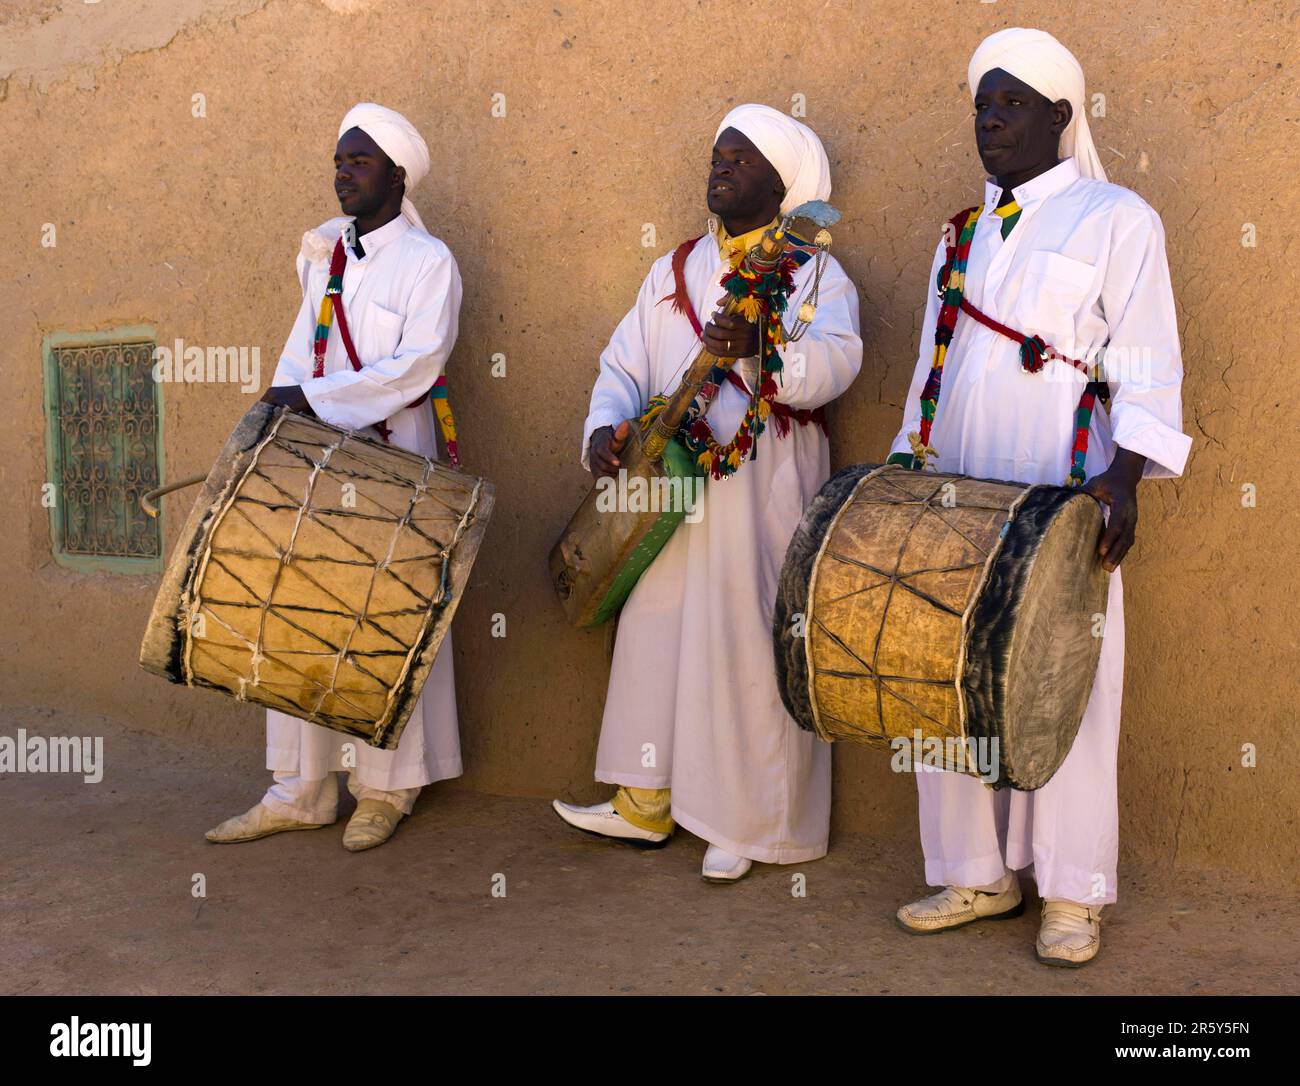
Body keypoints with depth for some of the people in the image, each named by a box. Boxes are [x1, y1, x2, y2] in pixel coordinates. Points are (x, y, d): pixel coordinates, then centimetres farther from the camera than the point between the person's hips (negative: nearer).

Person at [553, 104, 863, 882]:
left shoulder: (813, 273, -1)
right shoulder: (674, 273, 17)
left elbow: (834, 364, -20)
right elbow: (624, 364, 11)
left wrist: (759, 348, -38)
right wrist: (607, 426, -9)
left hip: (764, 492, -5)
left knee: (752, 649, -2)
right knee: (655, 635, 10)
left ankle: (754, 825, 12)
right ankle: (645, 804, 24)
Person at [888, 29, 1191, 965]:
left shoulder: (1115, 219, 3)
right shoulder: (963, 237, 19)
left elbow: (1147, 365, -4)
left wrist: (1125, 474, -18)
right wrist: (908, 464, 12)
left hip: (1061, 502, -5)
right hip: (957, 499, 5)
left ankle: (1073, 895, 12)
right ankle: (979, 877, 17)